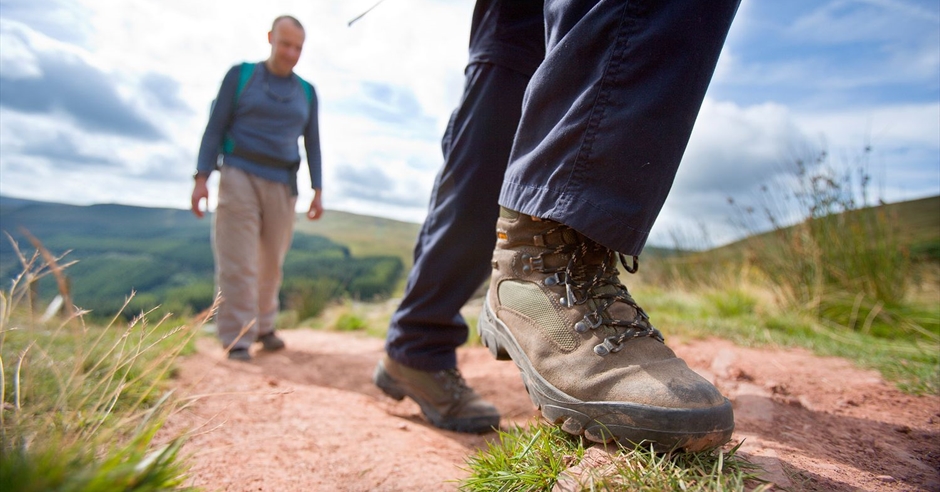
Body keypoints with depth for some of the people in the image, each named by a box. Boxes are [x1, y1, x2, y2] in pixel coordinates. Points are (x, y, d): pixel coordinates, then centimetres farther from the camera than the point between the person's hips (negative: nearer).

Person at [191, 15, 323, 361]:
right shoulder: (240, 75, 4)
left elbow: (312, 144, 11)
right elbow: (215, 127, 0)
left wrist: (317, 191, 2)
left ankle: (263, 326, 20)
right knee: (237, 261, -7)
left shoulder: (307, 92, 11)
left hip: (282, 183, 3)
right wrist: (201, 178, -8)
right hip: (239, 176, -2)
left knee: (271, 261, 6)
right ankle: (236, 338, -3)